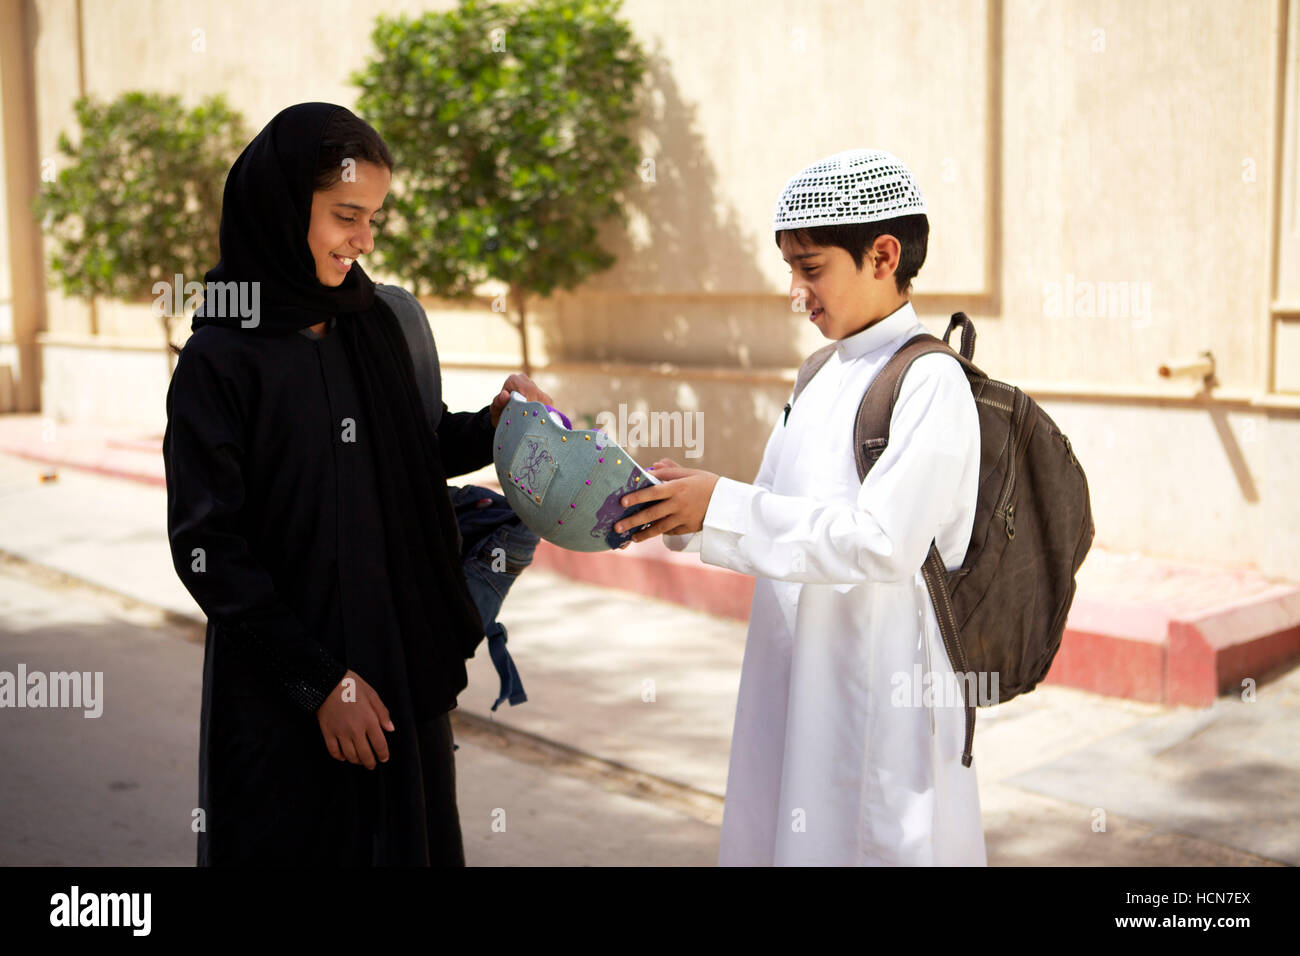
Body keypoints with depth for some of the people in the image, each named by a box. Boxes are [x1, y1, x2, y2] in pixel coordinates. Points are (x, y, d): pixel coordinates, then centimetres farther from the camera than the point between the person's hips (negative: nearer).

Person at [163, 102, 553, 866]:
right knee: (303, 843, 7)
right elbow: (207, 546, -13)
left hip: (408, 665, 6)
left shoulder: (381, 322, 4)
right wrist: (320, 680, -14)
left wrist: (492, 424, -5)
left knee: (414, 838, 15)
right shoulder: (220, 361, -12)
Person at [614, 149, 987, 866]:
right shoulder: (825, 377, 13)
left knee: (872, 841, 2)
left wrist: (721, 506, -21)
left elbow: (882, 542, -23)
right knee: (782, 835, 15)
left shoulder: (930, 381, -13)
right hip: (794, 681, 8)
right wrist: (681, 513, 0)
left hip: (881, 692, -8)